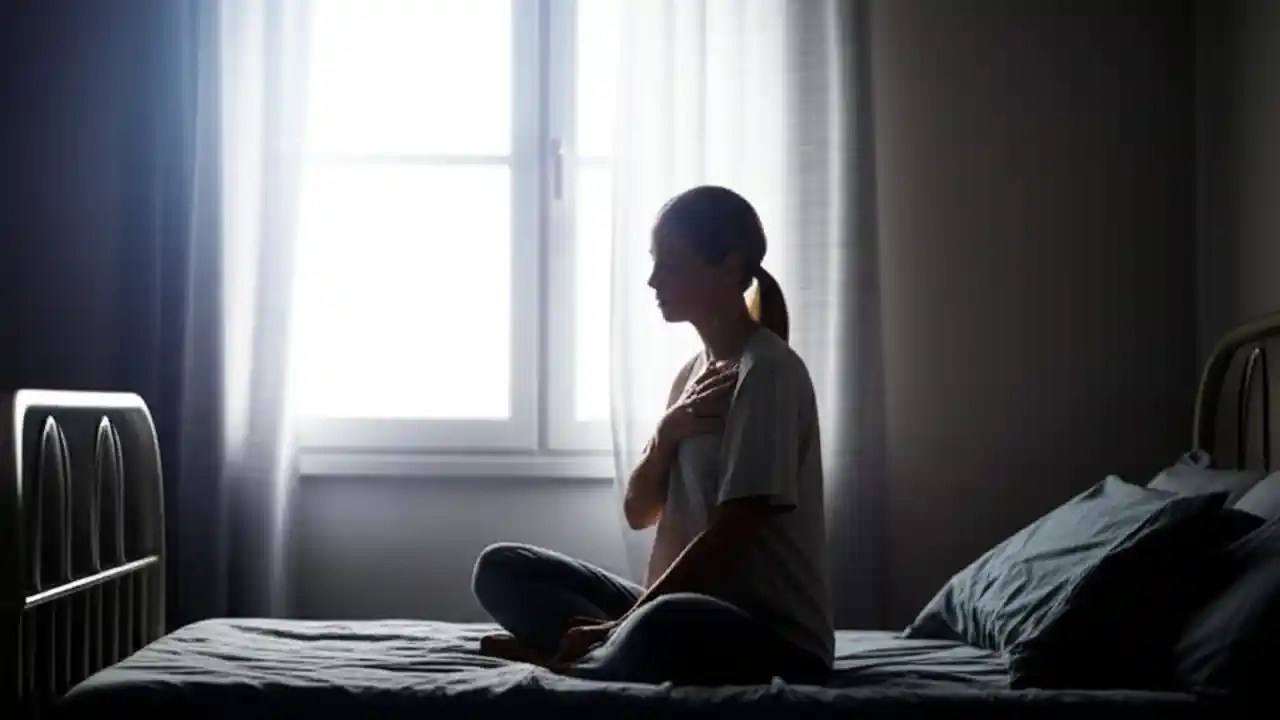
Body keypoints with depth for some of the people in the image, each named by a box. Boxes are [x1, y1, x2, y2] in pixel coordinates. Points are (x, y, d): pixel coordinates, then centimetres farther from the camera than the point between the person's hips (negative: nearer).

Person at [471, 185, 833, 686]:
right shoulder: (693, 374, 14)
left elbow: (732, 534, -19)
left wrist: (619, 626, -18)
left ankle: (563, 664, -13)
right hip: (686, 608, 8)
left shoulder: (769, 372, -13)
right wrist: (668, 431, -9)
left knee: (666, 626, -42)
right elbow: (639, 511, 11)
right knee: (501, 567, 1)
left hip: (772, 638, -8)